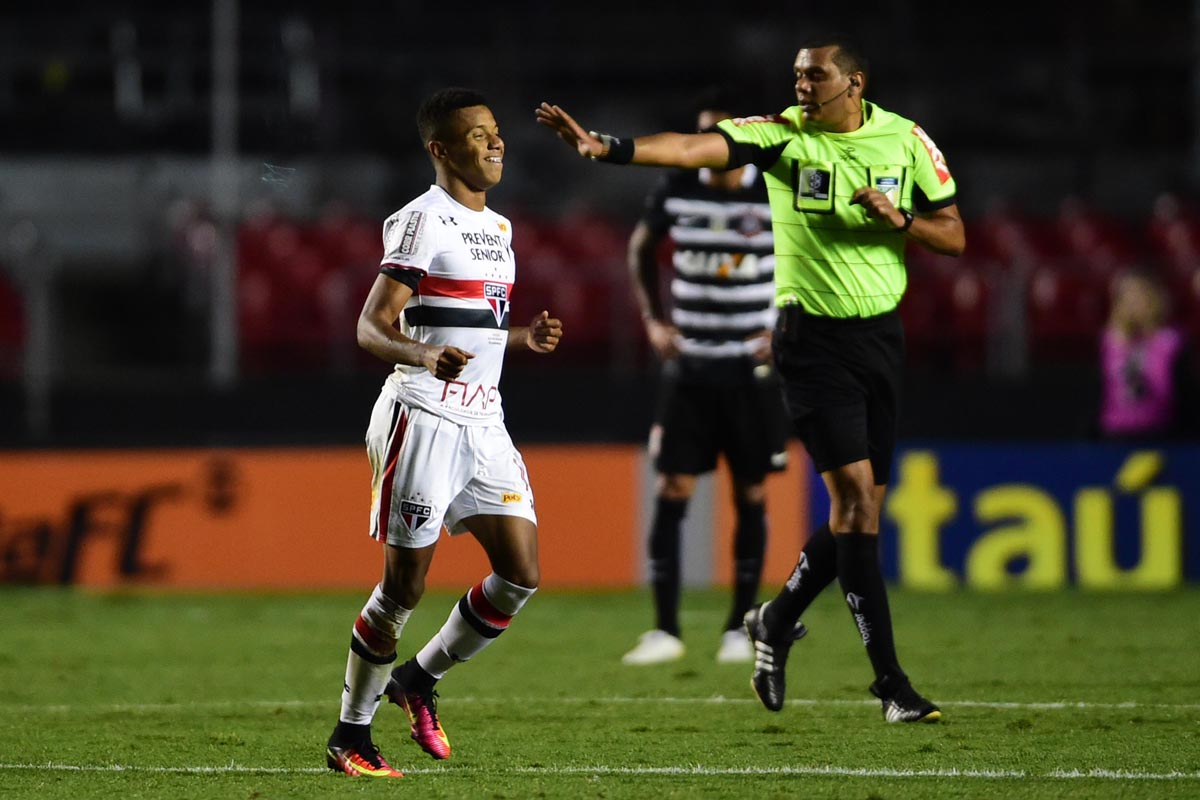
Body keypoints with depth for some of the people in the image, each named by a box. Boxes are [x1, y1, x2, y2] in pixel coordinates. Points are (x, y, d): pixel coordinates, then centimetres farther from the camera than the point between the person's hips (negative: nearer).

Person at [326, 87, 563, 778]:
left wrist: (522, 338, 10)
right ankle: (351, 734, 9)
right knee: (405, 586, -5)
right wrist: (426, 357, -33)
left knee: (522, 574, -2)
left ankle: (420, 681, 18)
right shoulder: (423, 222, -9)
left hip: (483, 423, 8)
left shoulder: (497, 228, 17)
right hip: (424, 421, -8)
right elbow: (371, 327, -15)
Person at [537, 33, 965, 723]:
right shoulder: (782, 134, -6)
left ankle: (778, 621, 30)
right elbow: (696, 147, -19)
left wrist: (901, 220, -14)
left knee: (863, 505, 5)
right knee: (855, 493, -13)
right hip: (812, 340, -4)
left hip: (881, 336, 4)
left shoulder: (906, 140, 2)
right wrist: (606, 146, -34)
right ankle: (891, 680, -12)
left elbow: (955, 236, 6)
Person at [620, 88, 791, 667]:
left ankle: (739, 629, 14)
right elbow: (640, 249, 17)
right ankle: (665, 631, -5)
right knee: (670, 493, -7)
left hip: (752, 366, -1)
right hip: (688, 364, 1)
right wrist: (653, 320, 9)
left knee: (751, 497, 4)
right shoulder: (675, 193, -2)